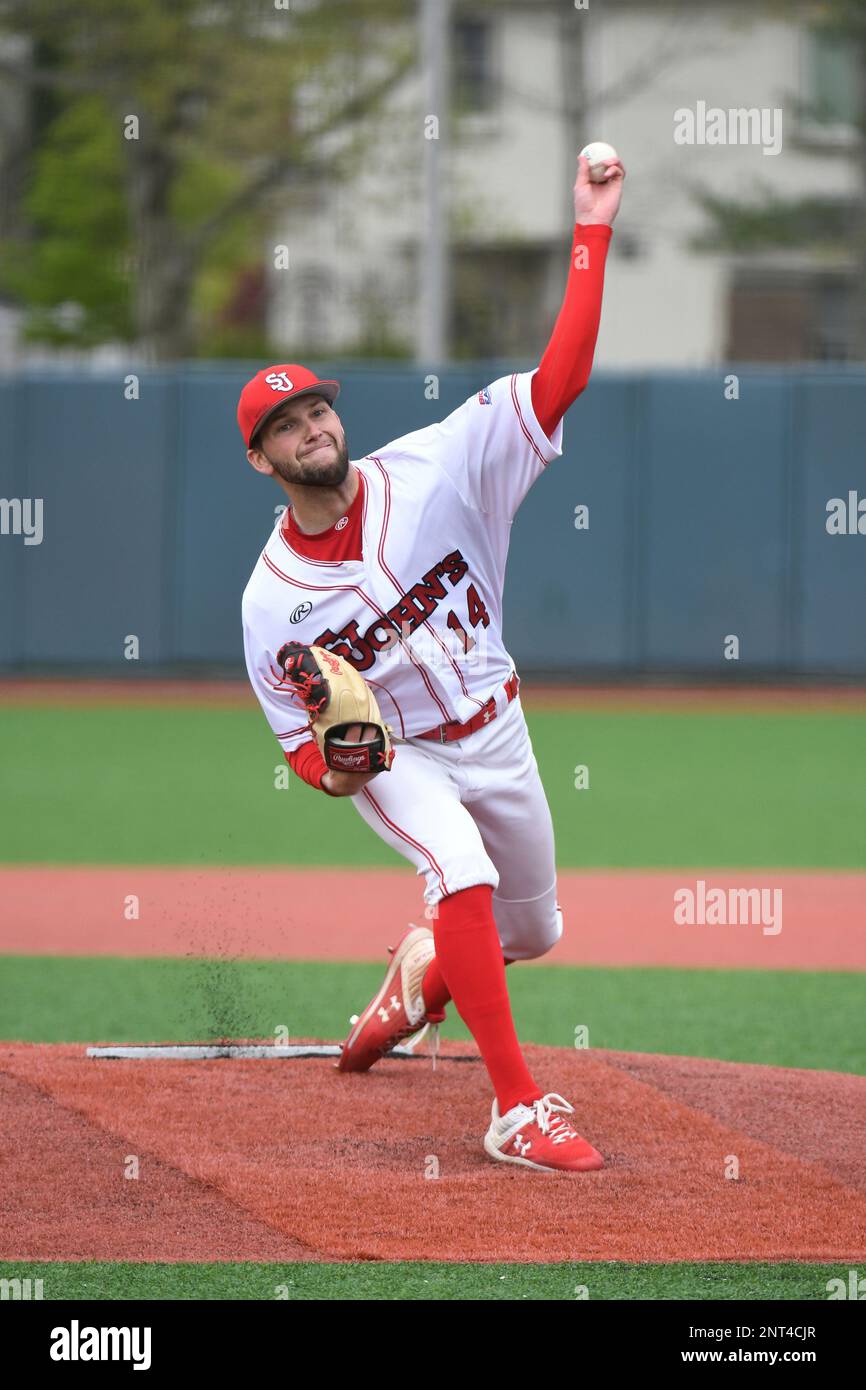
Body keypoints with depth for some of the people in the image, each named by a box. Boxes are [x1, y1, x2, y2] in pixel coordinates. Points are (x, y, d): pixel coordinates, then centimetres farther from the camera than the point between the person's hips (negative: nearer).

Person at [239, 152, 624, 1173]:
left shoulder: (431, 470, -19)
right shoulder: (272, 597, -16)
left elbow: (561, 376, -26)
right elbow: (297, 734, -7)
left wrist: (591, 232, -34)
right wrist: (327, 769, -33)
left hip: (494, 734, 3)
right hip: (392, 759, -3)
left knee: (531, 934, 17)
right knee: (463, 872, -32)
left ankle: (416, 973, 53)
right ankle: (516, 1109, -30)